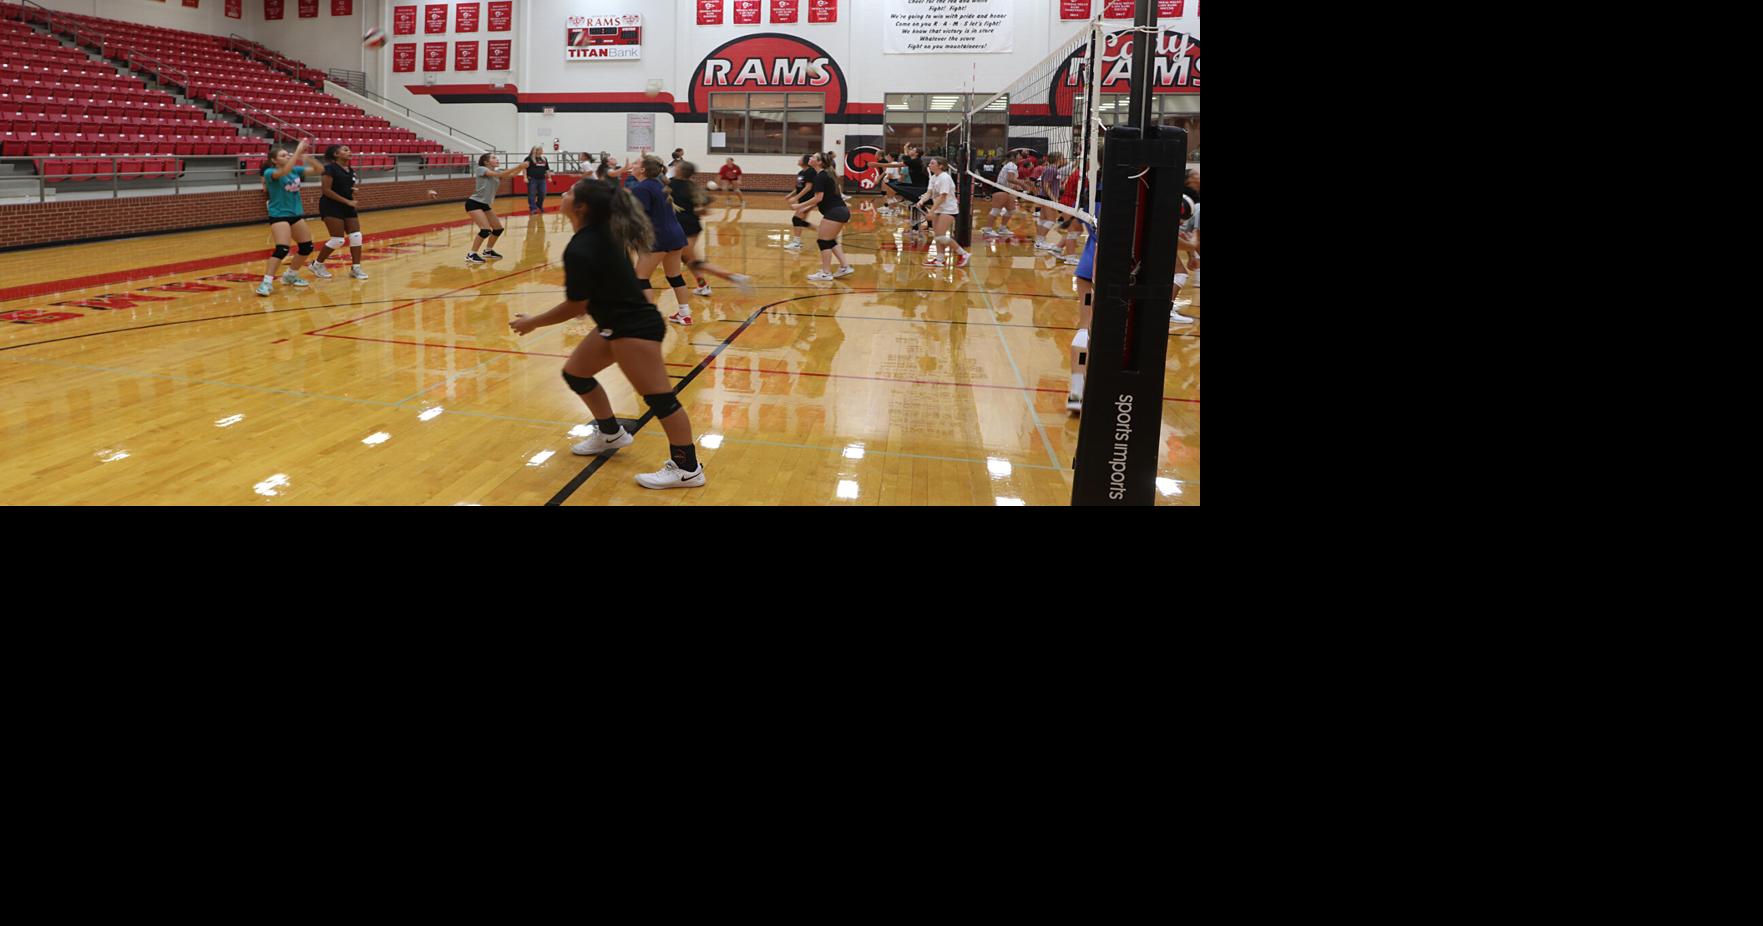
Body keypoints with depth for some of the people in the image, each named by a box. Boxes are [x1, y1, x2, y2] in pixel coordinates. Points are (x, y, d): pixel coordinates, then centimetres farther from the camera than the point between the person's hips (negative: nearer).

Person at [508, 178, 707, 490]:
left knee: (658, 396, -7)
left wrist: (533, 323, -5)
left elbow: (575, 307, -17)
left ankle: (687, 468, -3)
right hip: (618, 323, 11)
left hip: (634, 328, -11)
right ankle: (611, 433, 38)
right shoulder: (602, 233, 1)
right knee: (575, 372, 20)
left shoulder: (580, 250, -24)